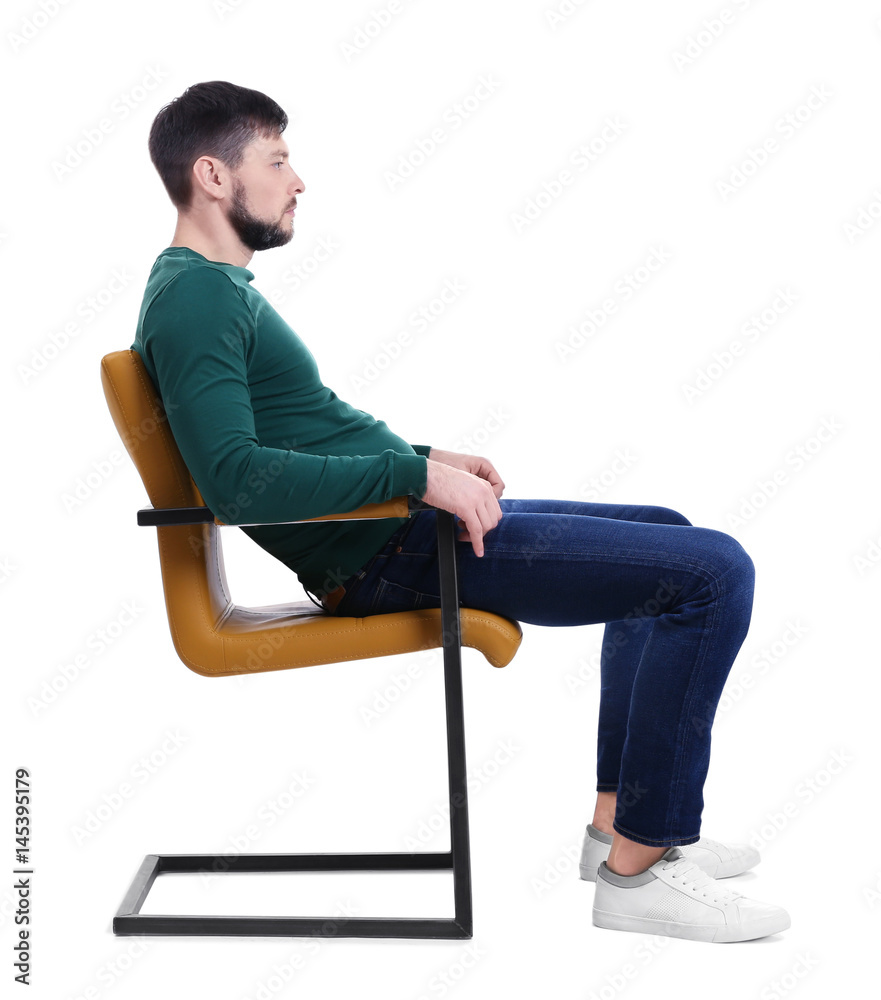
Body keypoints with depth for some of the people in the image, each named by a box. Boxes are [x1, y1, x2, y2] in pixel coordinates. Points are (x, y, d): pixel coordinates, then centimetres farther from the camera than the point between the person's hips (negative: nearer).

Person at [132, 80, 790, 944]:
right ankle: (638, 871, -5)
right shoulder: (194, 295, -14)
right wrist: (415, 473, -24)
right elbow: (235, 478, -28)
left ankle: (619, 820, 19)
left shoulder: (218, 287, 18)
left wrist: (426, 458, 12)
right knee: (714, 573, -14)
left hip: (403, 520, 11)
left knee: (669, 535, 22)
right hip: (389, 554, -11)